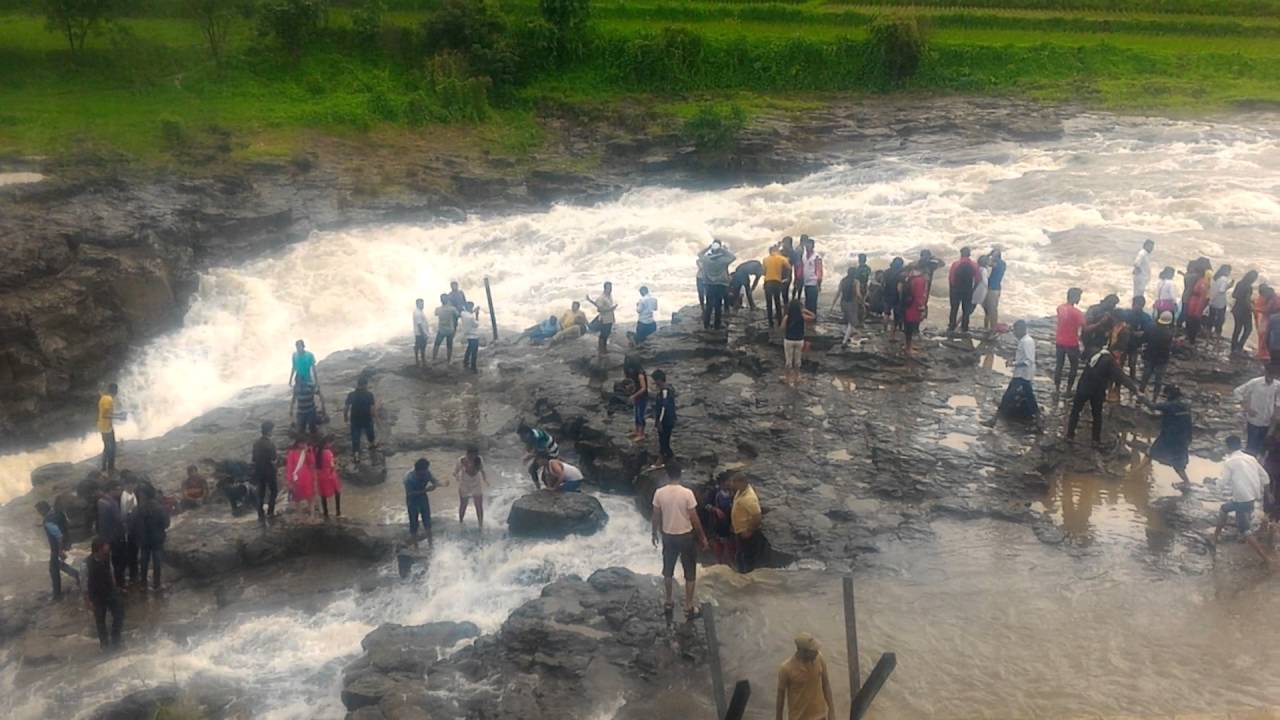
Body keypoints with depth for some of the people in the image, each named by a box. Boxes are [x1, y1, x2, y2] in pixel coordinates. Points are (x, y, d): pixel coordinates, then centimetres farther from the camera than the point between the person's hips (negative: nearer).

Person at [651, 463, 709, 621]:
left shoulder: (659, 493, -11)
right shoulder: (687, 493, -19)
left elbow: (656, 517, 0)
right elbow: (694, 518, -14)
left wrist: (654, 533, 17)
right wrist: (703, 537, -1)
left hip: (668, 536, 3)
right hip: (685, 536, -3)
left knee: (668, 570, 22)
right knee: (690, 573, 11)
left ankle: (669, 602, 33)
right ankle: (689, 608, 16)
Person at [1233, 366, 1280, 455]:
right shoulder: (1255, 383, -17)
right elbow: (1236, 392, -13)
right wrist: (1247, 408, -17)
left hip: (1266, 422, 4)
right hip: (1254, 421, -4)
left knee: (1258, 446, 16)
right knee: (1251, 446, 2)